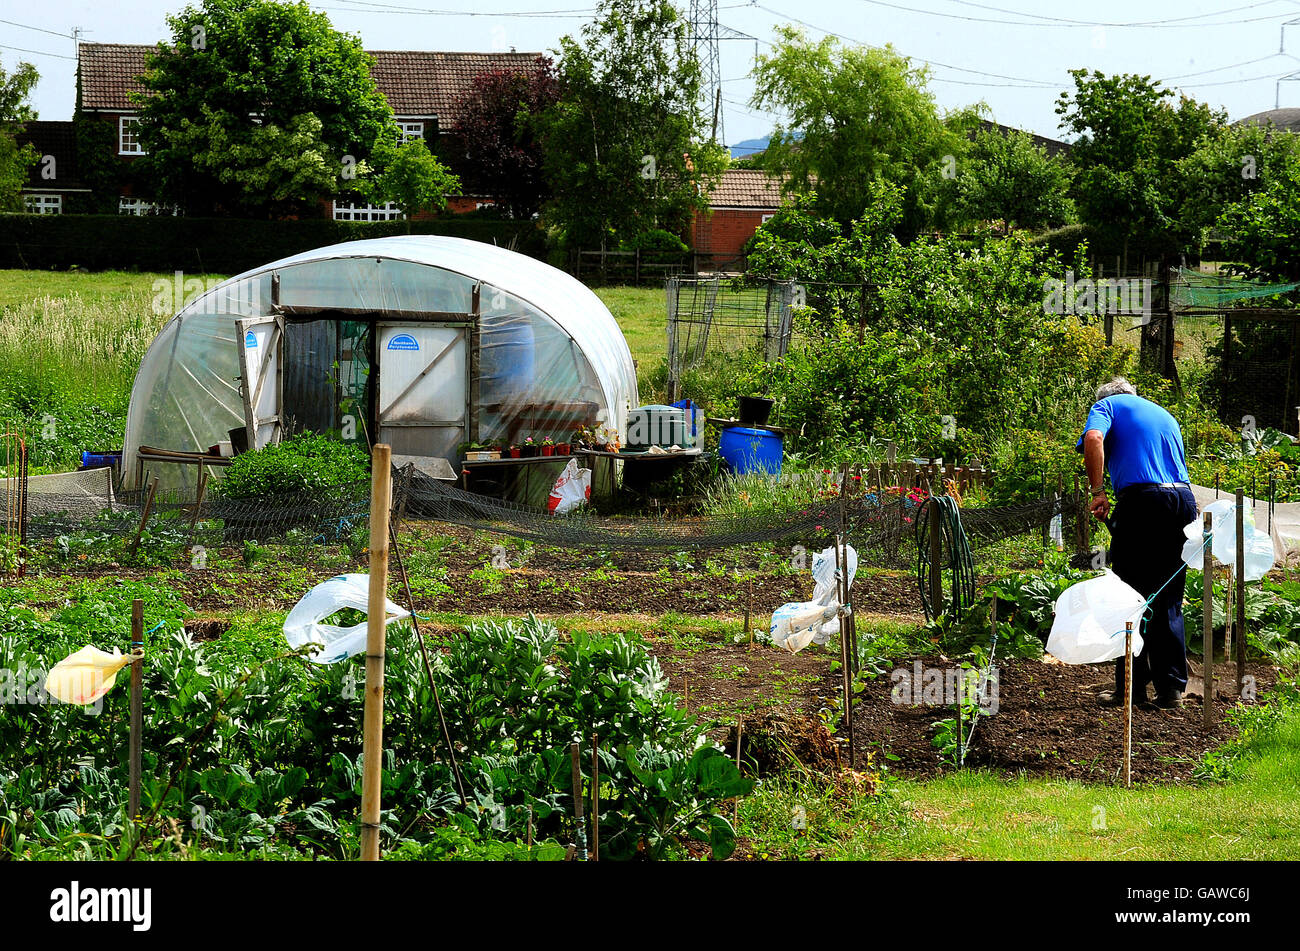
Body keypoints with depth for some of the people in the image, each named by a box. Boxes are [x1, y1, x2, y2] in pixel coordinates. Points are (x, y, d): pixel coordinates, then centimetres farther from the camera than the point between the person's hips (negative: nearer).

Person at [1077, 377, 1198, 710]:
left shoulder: (1107, 405, 12)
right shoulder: (1165, 415, 30)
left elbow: (1093, 439, -11)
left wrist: (1097, 491, -9)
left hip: (1142, 501, -5)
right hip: (1184, 500, 5)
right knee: (1168, 602, 11)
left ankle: (1132, 689, 1)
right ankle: (1172, 688, 8)